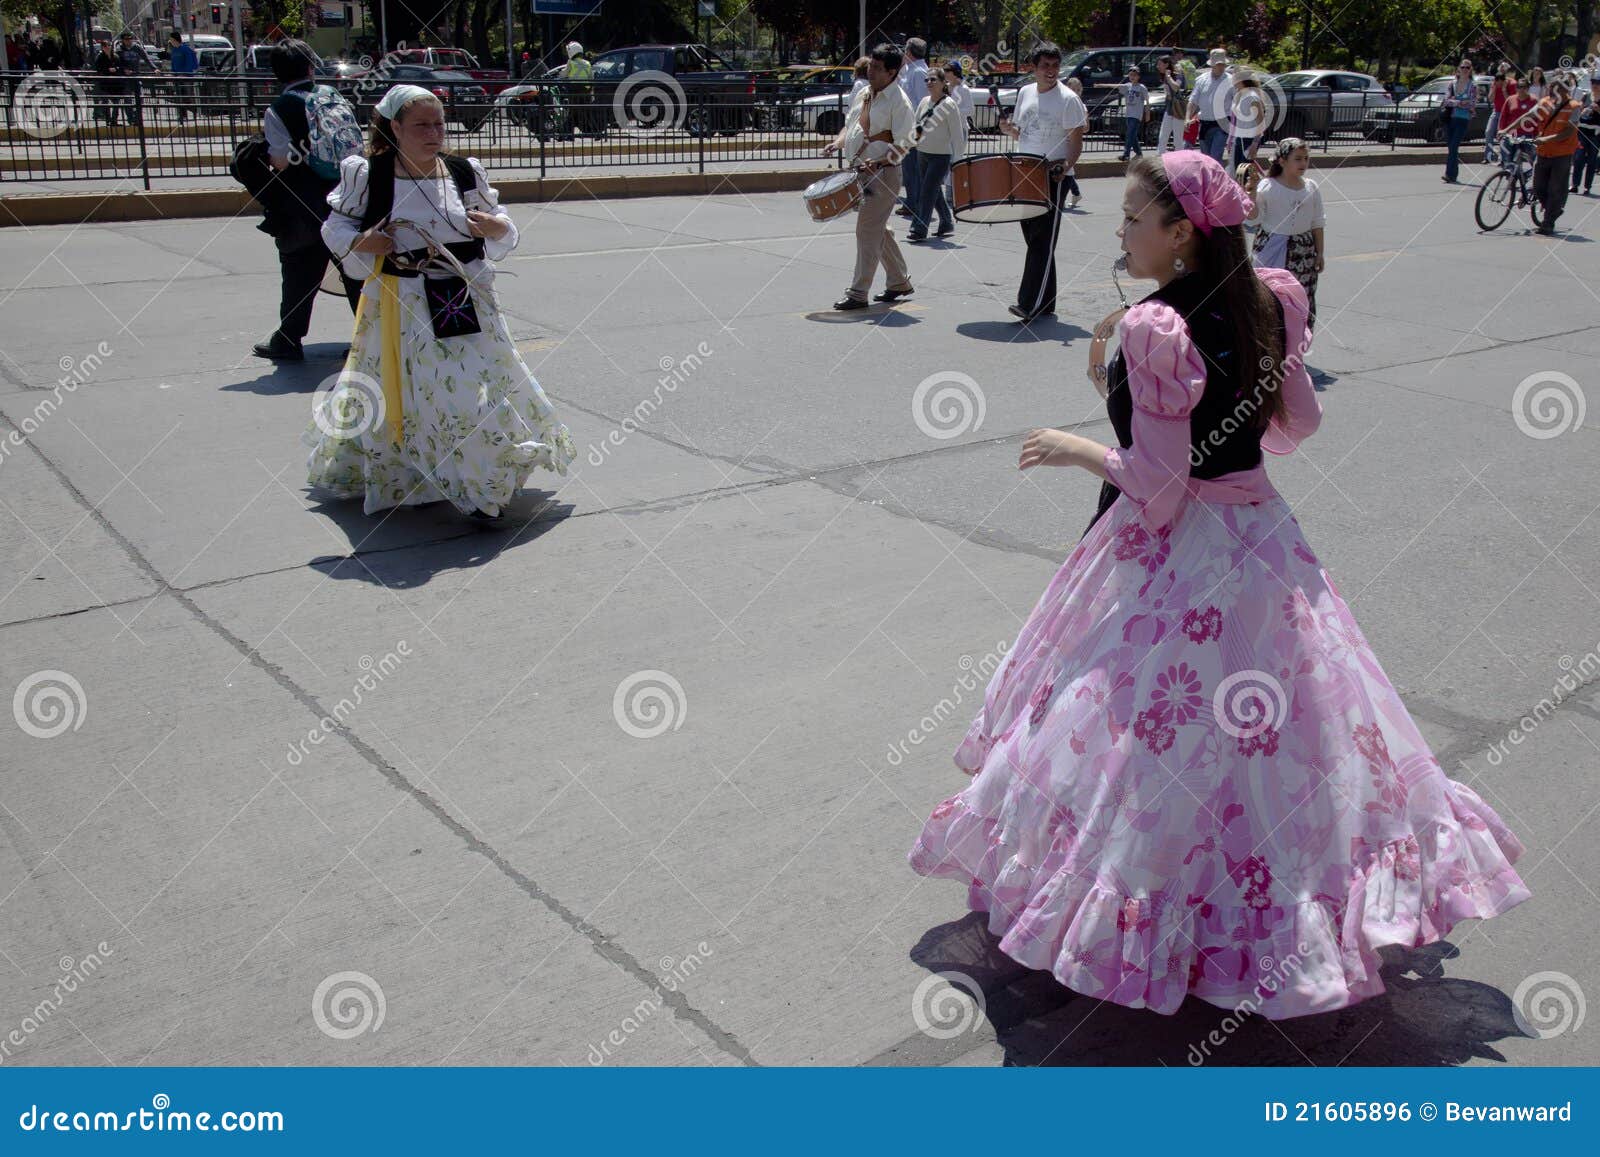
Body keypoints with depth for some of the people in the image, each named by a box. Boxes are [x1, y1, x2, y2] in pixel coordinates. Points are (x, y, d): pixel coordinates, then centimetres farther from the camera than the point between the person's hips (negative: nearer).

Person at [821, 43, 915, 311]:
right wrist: (838, 143, 0)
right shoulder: (864, 93, 11)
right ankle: (900, 282, 30)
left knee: (867, 231, -8)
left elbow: (903, 143, -17)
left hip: (883, 173, -9)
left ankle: (858, 293, -4)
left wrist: (879, 162, -29)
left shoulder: (898, 101, -13)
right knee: (878, 230, 16)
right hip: (861, 170, 9)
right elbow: (850, 124, 21)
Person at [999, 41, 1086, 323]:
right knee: (1033, 239, 10)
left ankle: (1031, 304, -12)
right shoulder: (1025, 93, 11)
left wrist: (1066, 166, -25)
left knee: (1043, 241, -9)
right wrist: (1010, 130, -1)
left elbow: (1076, 139, -8)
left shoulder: (1068, 99, -7)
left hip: (1053, 177, -7)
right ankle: (1045, 303, 19)